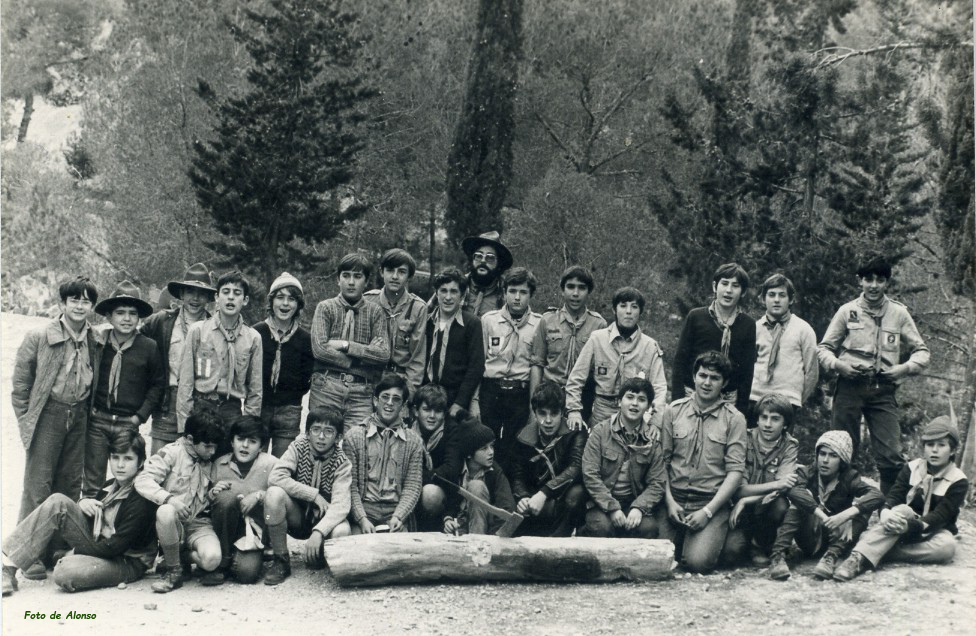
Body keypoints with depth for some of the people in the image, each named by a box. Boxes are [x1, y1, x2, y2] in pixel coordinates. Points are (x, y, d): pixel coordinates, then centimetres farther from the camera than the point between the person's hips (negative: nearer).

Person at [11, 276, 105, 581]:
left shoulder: (98, 341, 5)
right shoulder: (39, 337, -5)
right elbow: (20, 384, -1)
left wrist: (87, 412, 7)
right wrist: (26, 422, -4)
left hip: (79, 417, 4)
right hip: (48, 415, -4)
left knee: (71, 485, 7)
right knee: (38, 485, -4)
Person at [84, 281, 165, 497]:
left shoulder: (148, 347, -3)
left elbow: (158, 384, 5)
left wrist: (141, 415, -1)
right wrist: (89, 408, 5)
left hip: (128, 424, -1)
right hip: (97, 421, 1)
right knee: (93, 482, 3)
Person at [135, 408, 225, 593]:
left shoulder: (212, 461, 10)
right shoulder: (172, 453, -5)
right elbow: (142, 480, -17)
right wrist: (169, 498, -32)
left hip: (198, 523, 2)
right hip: (174, 522, -2)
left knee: (212, 559, -30)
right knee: (166, 512, -40)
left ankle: (188, 555, 10)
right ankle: (174, 570, -16)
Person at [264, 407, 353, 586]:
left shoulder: (342, 463, -14)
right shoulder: (298, 448, -11)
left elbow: (340, 505, -27)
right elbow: (275, 477, -25)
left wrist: (318, 532, -43)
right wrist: (314, 495, -27)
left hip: (323, 519, -1)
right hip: (296, 516, 1)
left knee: (342, 532, -34)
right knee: (274, 493, -29)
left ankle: (313, 556, 5)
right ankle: (281, 561, -13)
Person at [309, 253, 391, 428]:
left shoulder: (375, 313, 11)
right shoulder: (325, 308, 8)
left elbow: (384, 355, -2)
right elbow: (319, 349, -7)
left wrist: (345, 345, -8)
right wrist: (365, 353, -6)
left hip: (362, 392, 1)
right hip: (326, 388, -1)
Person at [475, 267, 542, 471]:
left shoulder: (540, 324, 3)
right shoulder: (488, 320, 6)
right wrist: (474, 400, 2)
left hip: (522, 394, -1)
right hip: (490, 391, 1)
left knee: (513, 453, 2)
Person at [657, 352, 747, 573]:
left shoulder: (734, 419, 1)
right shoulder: (674, 411, 7)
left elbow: (735, 471, -4)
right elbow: (663, 460, 7)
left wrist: (708, 511, -12)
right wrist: (669, 501, -6)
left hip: (713, 501, -2)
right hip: (674, 498, 2)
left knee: (698, 561, -22)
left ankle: (710, 537, 12)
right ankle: (682, 536, 18)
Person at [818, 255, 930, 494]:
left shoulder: (899, 313, 8)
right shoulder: (847, 311, 6)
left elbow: (921, 351, 12)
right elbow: (824, 348, 11)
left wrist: (905, 368, -7)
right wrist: (838, 364, -9)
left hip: (883, 390, 0)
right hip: (850, 387, 0)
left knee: (891, 456, -7)